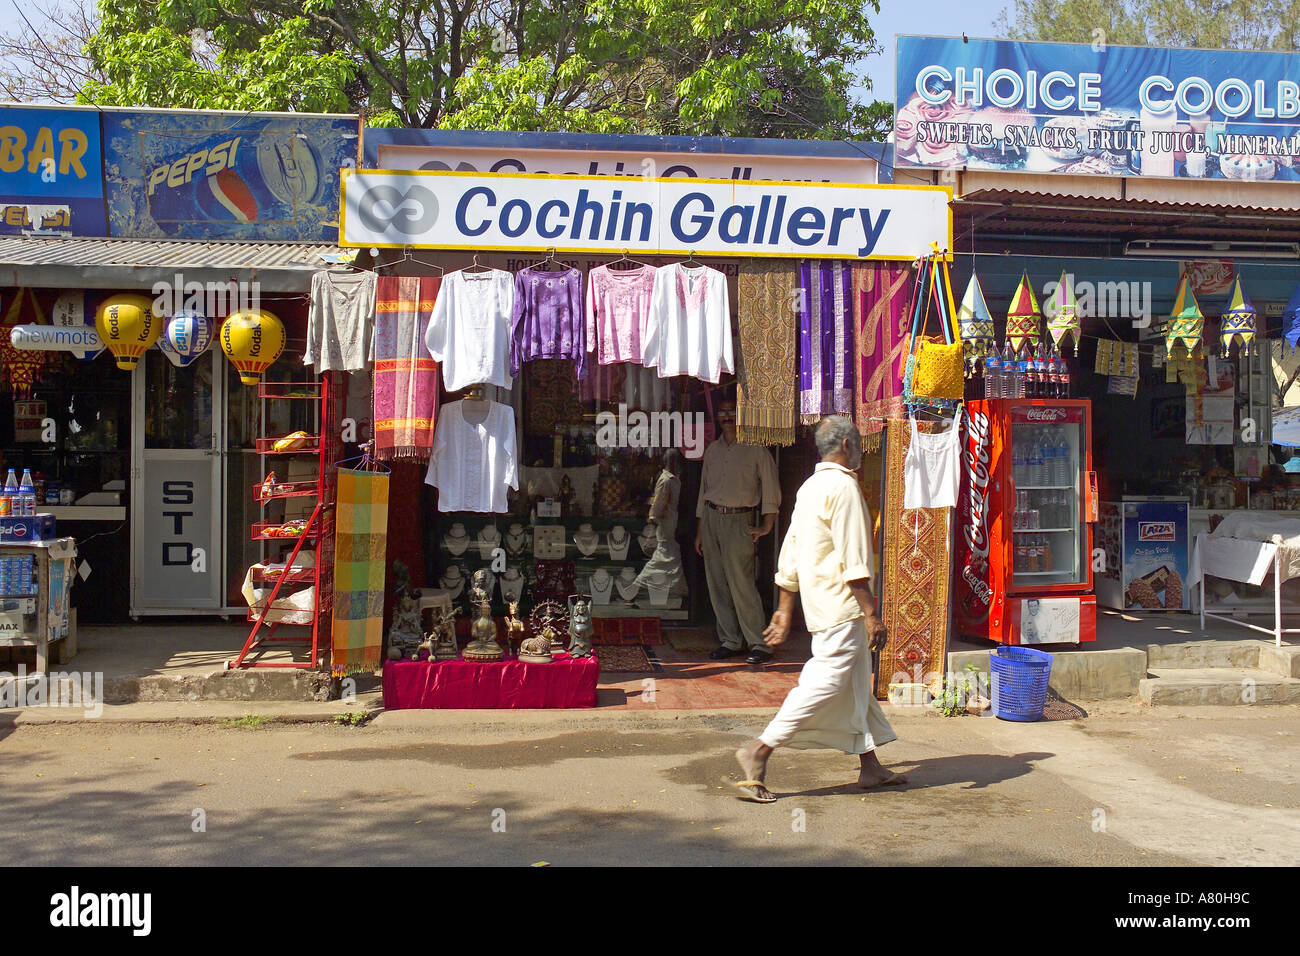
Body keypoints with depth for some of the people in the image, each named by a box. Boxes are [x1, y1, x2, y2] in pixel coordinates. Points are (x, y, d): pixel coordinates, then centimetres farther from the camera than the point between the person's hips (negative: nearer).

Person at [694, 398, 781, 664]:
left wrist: (766, 526, -6)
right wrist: (699, 531, 15)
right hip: (711, 517, 6)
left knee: (741, 584, -10)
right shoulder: (712, 450, 15)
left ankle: (760, 644, -4)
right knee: (716, 584, 5)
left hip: (739, 520, -5)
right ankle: (730, 641, 13)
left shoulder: (755, 449, -1)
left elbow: (771, 487, -1)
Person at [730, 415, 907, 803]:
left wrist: (784, 610, 18)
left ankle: (870, 765, 21)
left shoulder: (810, 487, 15)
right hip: (841, 608, -10)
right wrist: (871, 614, -19)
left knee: (857, 685, 15)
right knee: (827, 681, -10)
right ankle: (759, 750, -12)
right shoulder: (843, 486, -13)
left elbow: (790, 553, 16)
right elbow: (853, 560, -19)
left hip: (821, 604, 10)